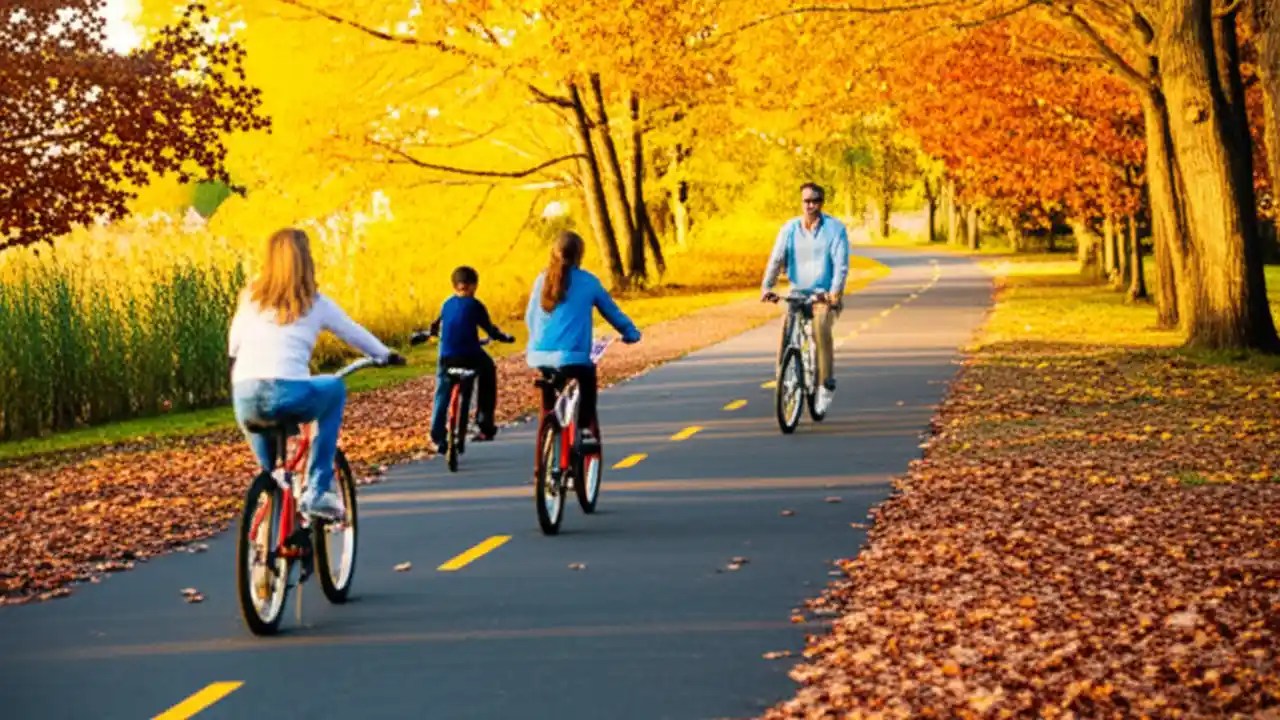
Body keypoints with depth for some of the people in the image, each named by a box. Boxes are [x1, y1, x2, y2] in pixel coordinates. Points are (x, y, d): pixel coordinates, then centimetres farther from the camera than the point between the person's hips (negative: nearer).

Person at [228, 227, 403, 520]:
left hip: (244, 402, 3)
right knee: (335, 388, 27)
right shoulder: (316, 304, 13)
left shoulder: (251, 296, 18)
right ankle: (317, 492, 21)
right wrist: (386, 356, 45)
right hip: (288, 395, -3)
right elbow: (355, 334, 27)